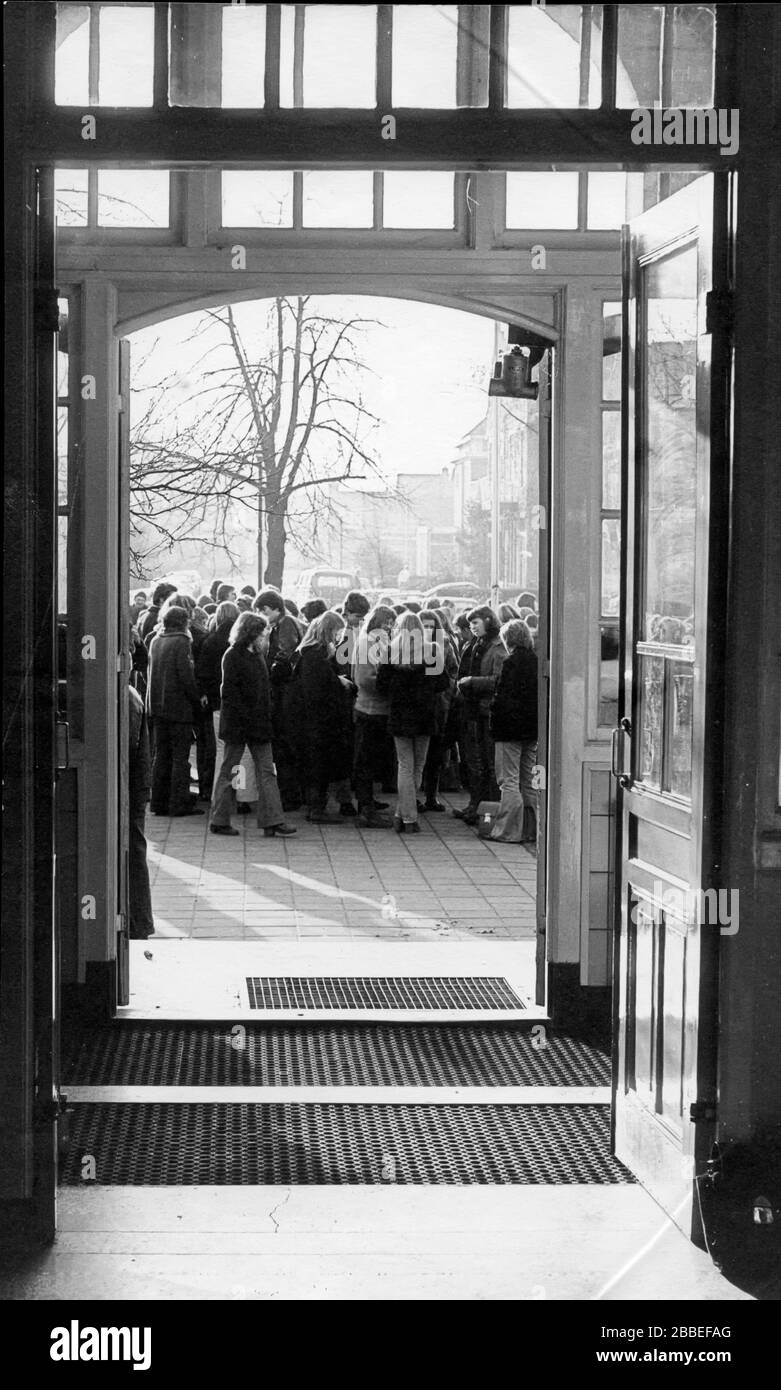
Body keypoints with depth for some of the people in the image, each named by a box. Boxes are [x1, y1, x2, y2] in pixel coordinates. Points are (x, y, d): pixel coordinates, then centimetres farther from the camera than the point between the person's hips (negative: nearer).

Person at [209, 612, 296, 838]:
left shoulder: (258, 655, 14)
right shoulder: (232, 656, -10)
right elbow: (229, 692, -15)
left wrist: (266, 716, 9)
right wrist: (246, 718, -18)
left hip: (259, 724, 8)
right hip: (237, 724, -8)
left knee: (267, 771, 2)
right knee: (229, 772, 2)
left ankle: (273, 821, 1)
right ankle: (219, 821, 10)